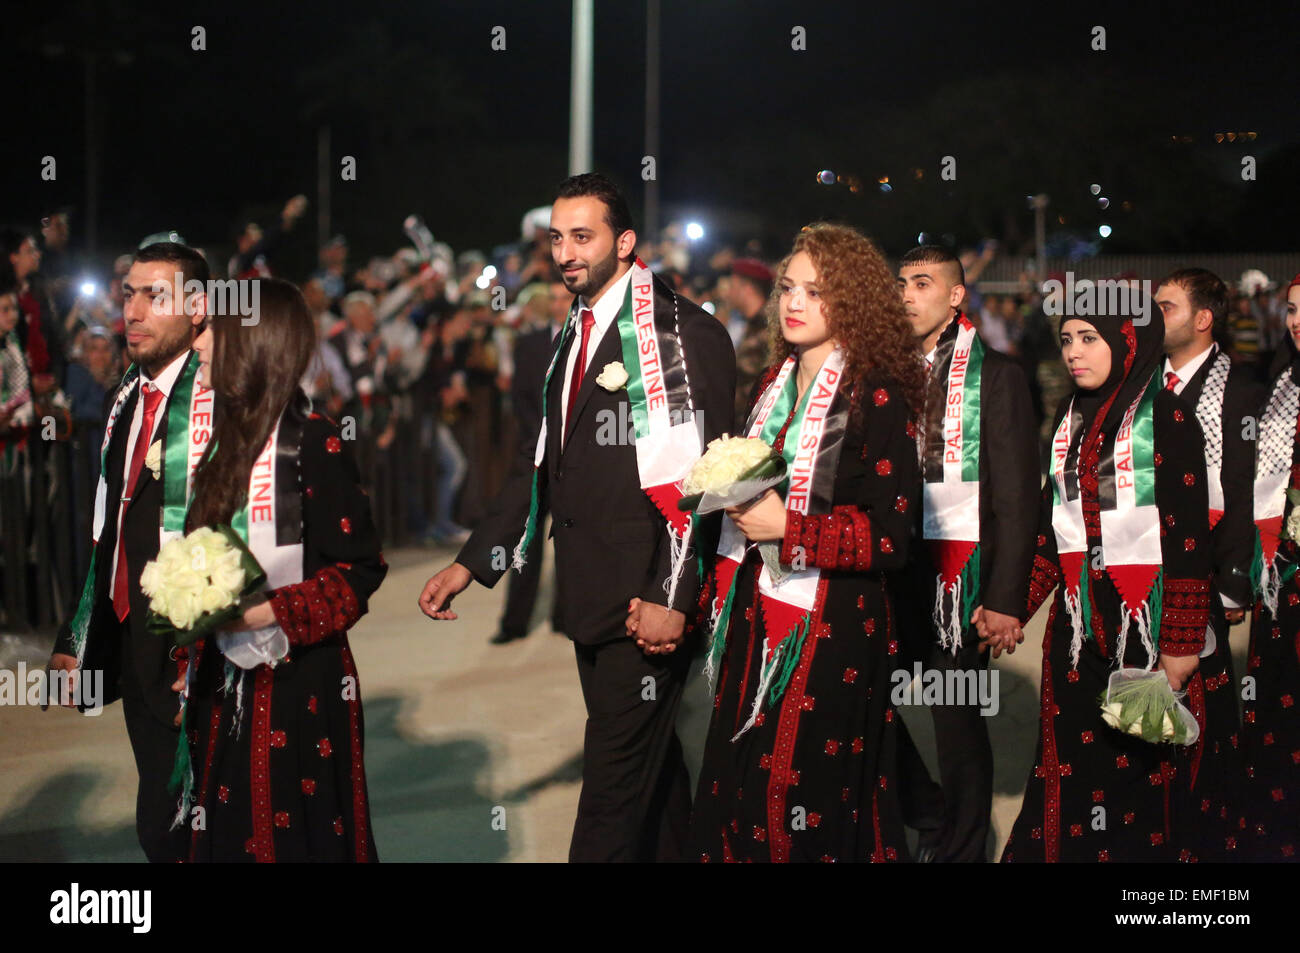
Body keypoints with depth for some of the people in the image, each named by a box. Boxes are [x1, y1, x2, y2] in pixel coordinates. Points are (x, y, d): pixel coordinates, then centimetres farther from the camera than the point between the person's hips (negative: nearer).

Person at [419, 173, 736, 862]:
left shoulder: (684, 333, -9)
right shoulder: (575, 336, 17)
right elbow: (544, 464, 21)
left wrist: (672, 597, -20)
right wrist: (471, 563, 13)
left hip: (648, 604, -8)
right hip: (590, 601, 8)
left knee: (614, 784, -8)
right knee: (649, 763, 17)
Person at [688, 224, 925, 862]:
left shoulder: (876, 398, -9)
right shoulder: (772, 390, 13)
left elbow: (890, 538, -13)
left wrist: (789, 528, -17)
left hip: (828, 630, -7)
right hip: (756, 620, 7)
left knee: (810, 810, -5)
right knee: (741, 795, 6)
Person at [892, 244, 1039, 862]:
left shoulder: (995, 375, -2)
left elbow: (1015, 498, -7)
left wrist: (1006, 598, -13)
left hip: (960, 575, -5)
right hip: (887, 573, 5)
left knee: (958, 724, -1)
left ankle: (962, 847, 14)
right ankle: (930, 818, 28)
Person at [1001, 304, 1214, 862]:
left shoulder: (1167, 418, -6)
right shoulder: (1068, 420, 12)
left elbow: (1189, 535, -10)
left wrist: (1179, 647, -13)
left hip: (1145, 621, -5)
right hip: (1075, 622, 5)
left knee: (1136, 760, -1)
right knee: (1069, 761, 4)